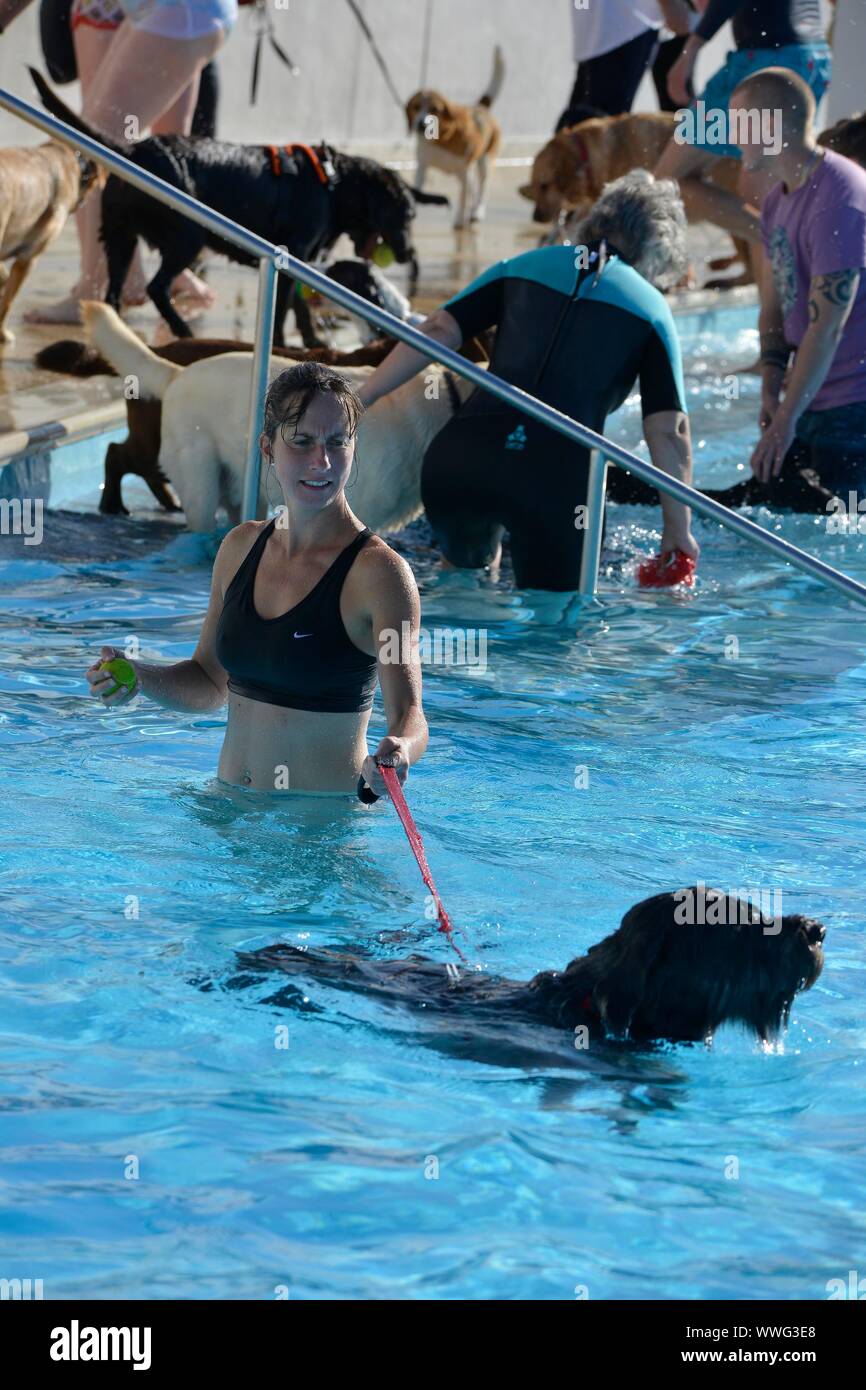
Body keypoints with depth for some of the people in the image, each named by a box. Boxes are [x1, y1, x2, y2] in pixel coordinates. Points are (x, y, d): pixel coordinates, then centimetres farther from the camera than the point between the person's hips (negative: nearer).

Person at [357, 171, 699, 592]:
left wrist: (358, 400, 11)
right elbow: (669, 430, 6)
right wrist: (678, 530, 13)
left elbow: (437, 331, 9)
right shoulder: (651, 309, 13)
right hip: (556, 479, -3)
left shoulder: (526, 266, 20)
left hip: (459, 460, 3)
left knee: (467, 565, 33)